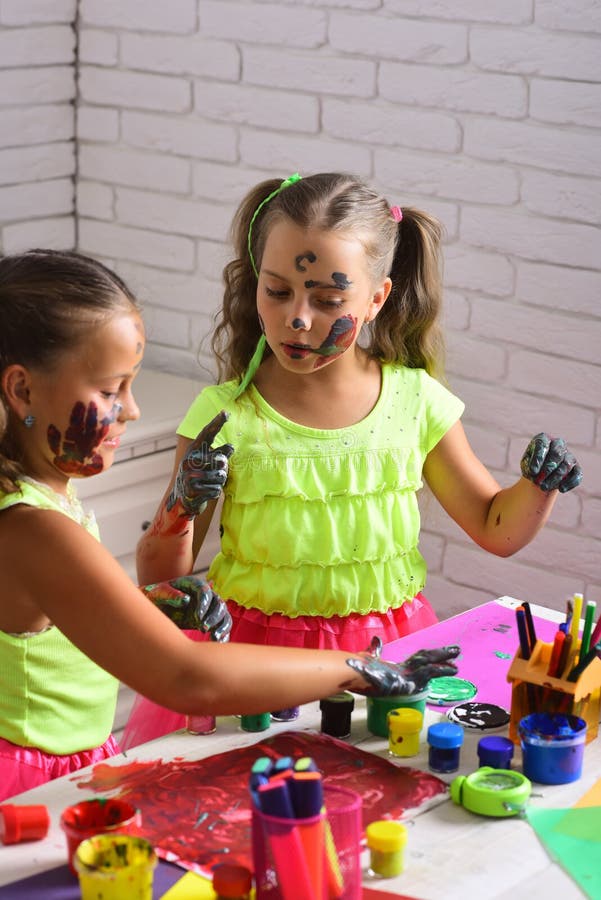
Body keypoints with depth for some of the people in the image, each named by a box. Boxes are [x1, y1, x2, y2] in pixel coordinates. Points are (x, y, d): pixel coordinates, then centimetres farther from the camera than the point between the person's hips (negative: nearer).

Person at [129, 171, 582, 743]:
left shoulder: (414, 400, -1)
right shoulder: (225, 415, -8)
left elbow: (496, 530, 12)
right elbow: (159, 581, -3)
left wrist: (540, 486, -8)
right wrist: (181, 508, -22)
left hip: (387, 647, 2)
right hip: (257, 652, -1)